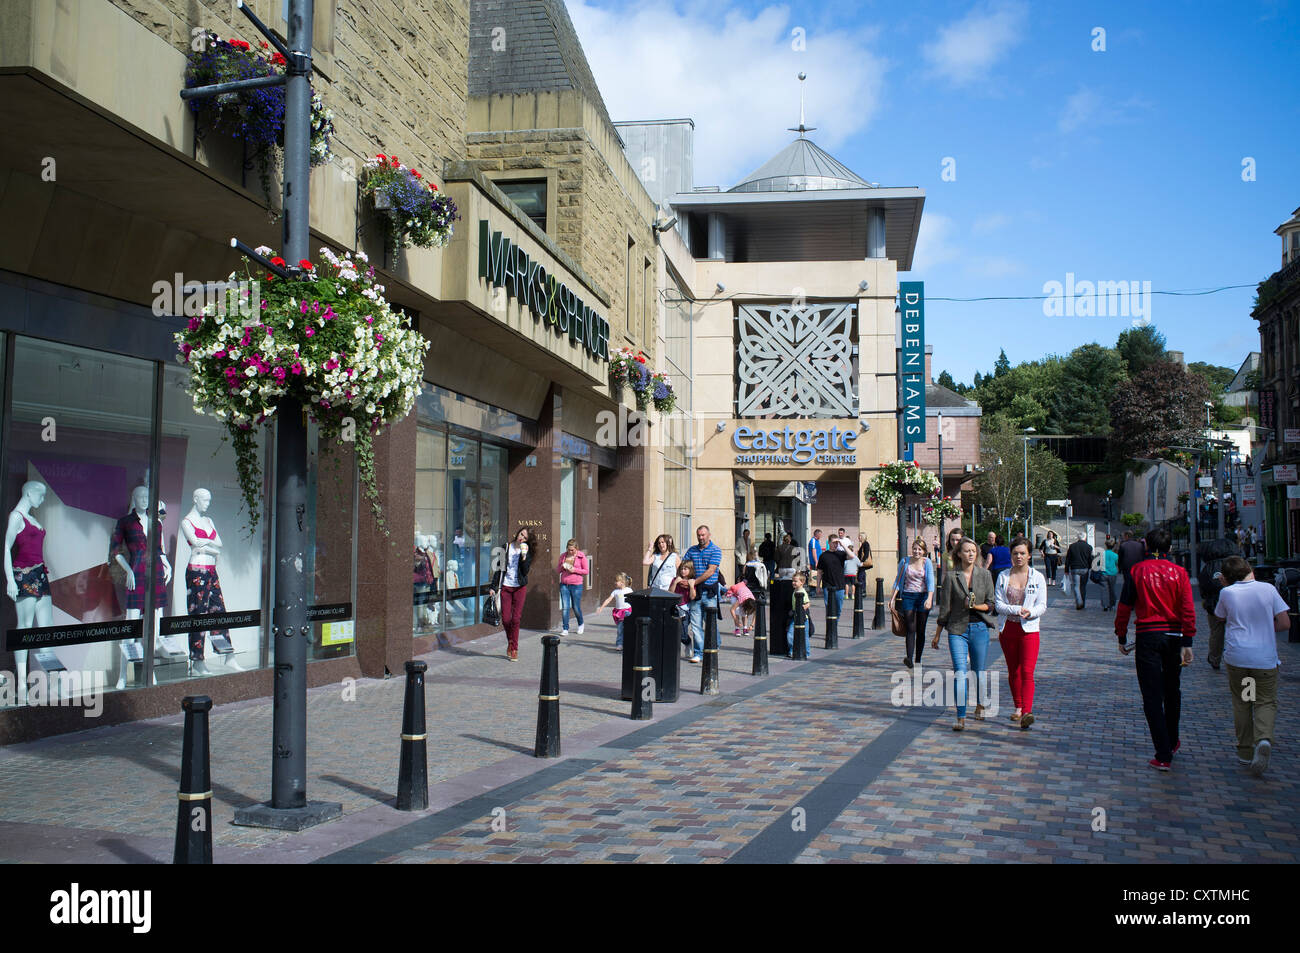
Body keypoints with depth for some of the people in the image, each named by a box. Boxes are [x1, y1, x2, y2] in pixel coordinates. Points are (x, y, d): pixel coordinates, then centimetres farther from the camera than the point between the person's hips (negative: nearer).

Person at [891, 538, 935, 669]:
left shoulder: (927, 563, 0)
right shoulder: (904, 562, 4)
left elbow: (930, 582, -7)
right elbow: (898, 581, 10)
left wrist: (929, 599, -19)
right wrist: (892, 598, 5)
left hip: (923, 596, 0)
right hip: (908, 597, 0)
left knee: (921, 630, 4)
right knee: (911, 629, -11)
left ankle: (918, 660, 12)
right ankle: (909, 657, -22)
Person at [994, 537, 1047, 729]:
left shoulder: (1038, 577, 2)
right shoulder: (1003, 576, 5)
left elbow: (1042, 606, -1)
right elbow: (998, 604, -2)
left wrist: (1030, 612, -22)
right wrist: (1017, 610, -18)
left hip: (1029, 629, -2)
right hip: (1008, 629, 3)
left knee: (1027, 671, -14)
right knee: (1013, 671, 12)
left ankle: (1027, 712, -22)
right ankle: (1018, 707, 28)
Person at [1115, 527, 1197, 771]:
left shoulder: (1137, 571, -2)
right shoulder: (1179, 572, 0)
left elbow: (1125, 607, -2)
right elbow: (1188, 609, -6)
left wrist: (1121, 637, 8)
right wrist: (1187, 642, -5)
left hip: (1147, 637, -2)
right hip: (1173, 637, 3)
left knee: (1152, 697, -1)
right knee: (1172, 691, 21)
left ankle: (1164, 756, -6)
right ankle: (1172, 741, 38)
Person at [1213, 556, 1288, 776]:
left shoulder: (1227, 593, -4)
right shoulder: (1268, 589, -3)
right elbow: (1285, 623, -1)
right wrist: (1263, 629, 13)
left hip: (1237, 656, 0)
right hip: (1265, 658, 0)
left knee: (1241, 703, 15)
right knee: (1266, 702, 7)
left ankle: (1245, 751, 17)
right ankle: (1264, 739, -20)